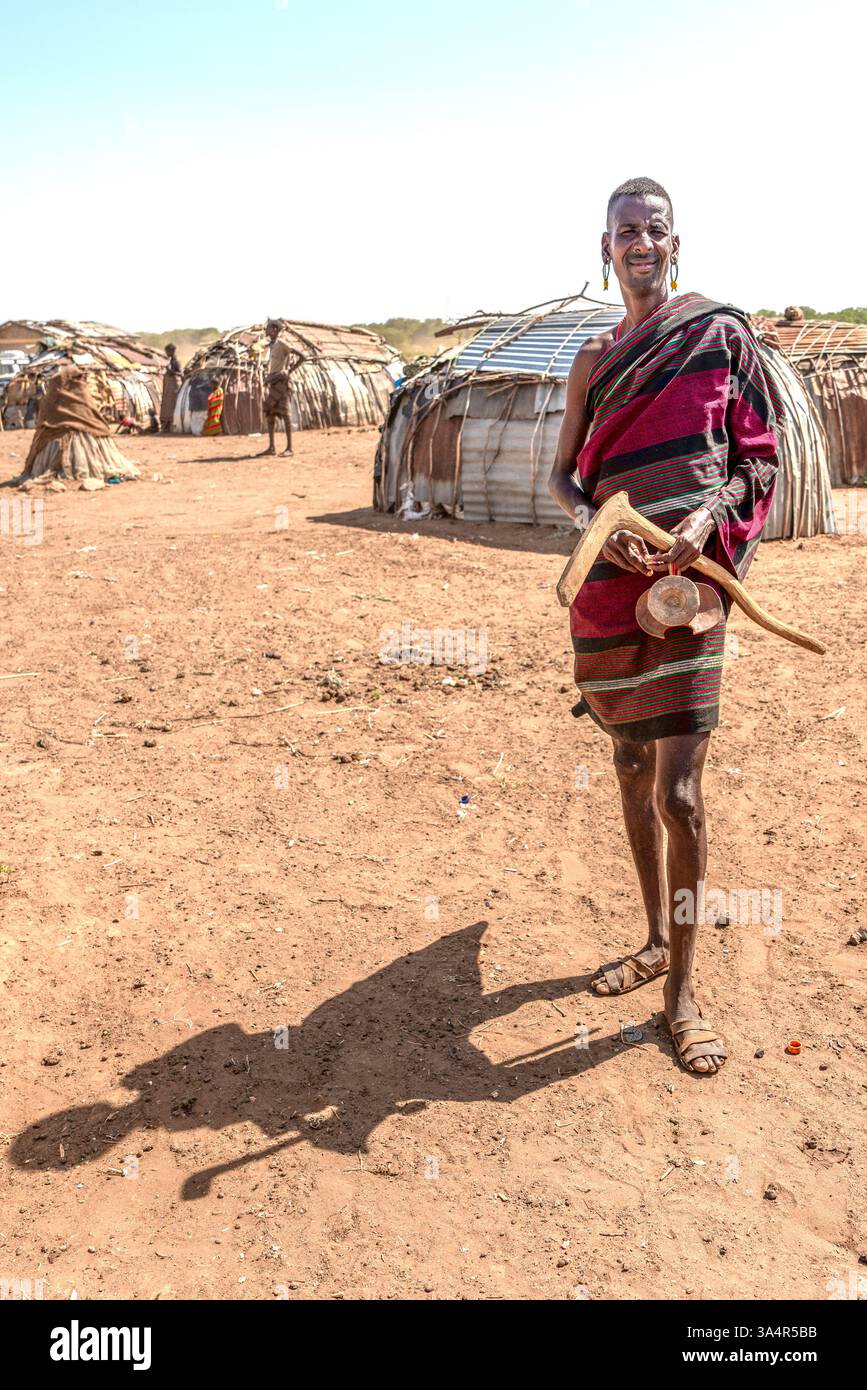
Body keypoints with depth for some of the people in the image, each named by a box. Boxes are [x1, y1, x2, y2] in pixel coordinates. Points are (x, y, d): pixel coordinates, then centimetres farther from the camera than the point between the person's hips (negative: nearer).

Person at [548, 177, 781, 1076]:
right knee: (632, 771, 13)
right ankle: (655, 940, 31)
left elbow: (757, 455, 2)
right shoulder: (593, 361, 13)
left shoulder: (720, 334, 3)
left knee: (679, 789, -9)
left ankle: (682, 992, 5)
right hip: (610, 581, 5)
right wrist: (595, 520, -11)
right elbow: (562, 477, 10)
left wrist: (707, 513, -17)